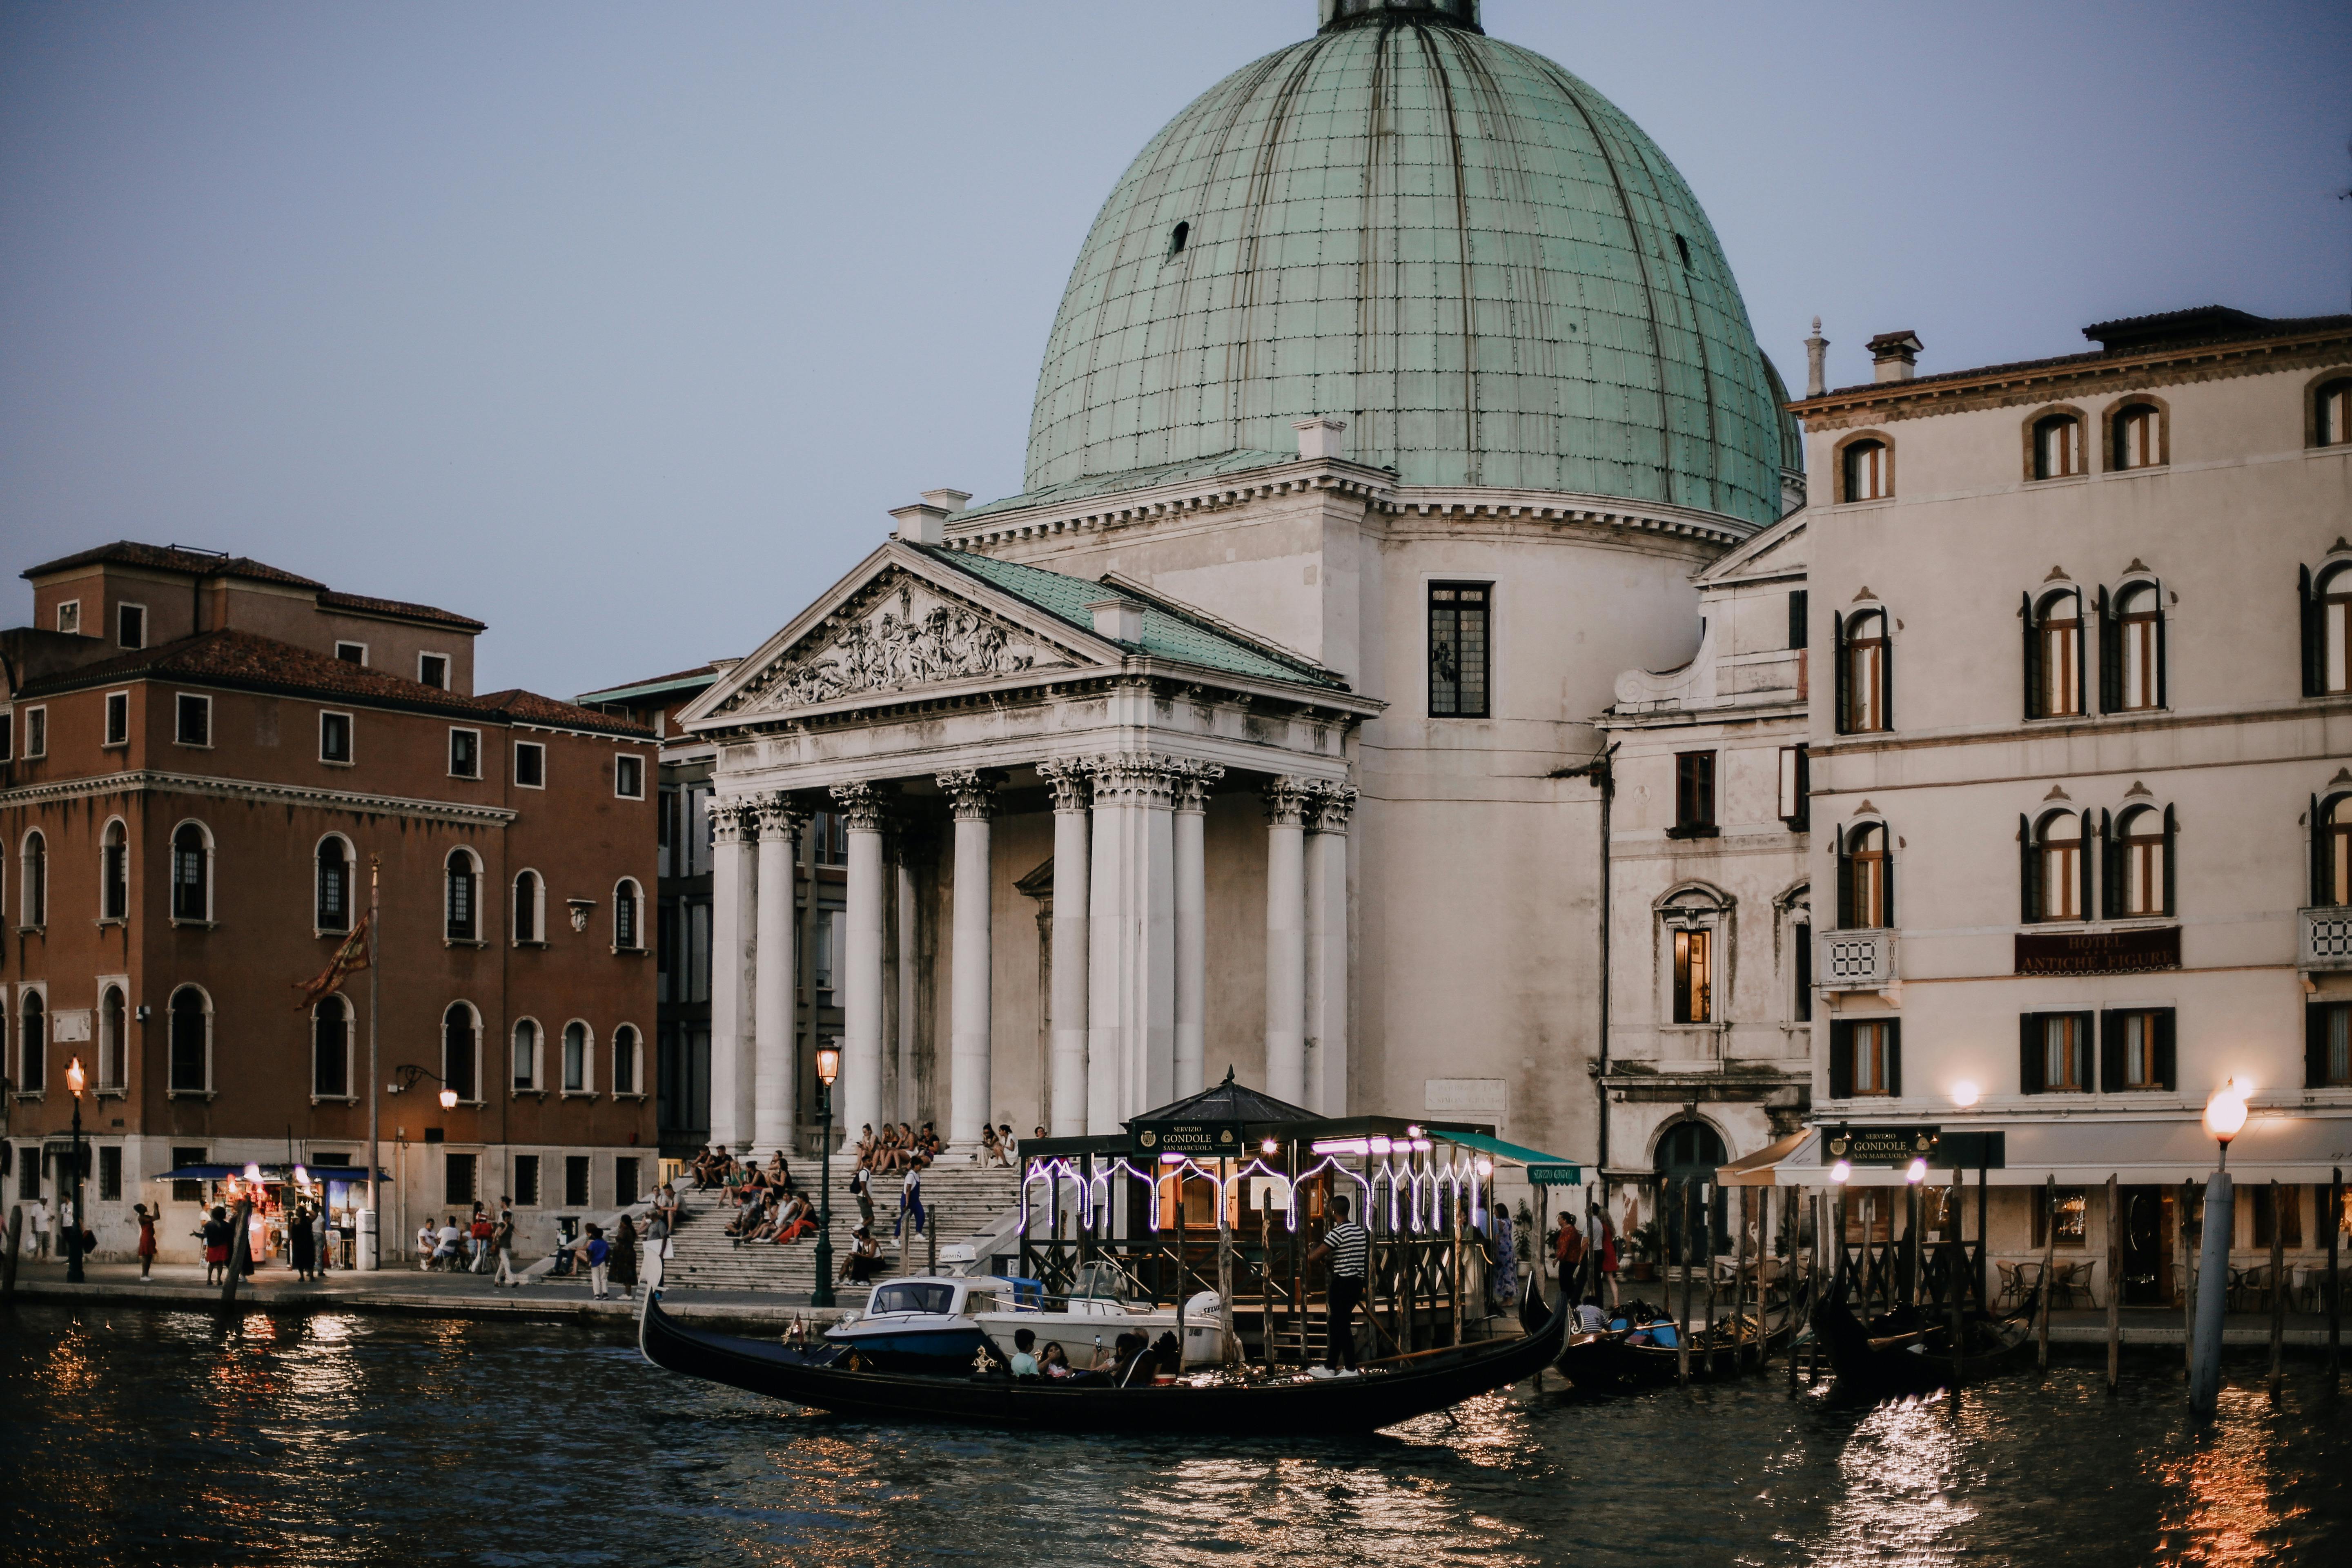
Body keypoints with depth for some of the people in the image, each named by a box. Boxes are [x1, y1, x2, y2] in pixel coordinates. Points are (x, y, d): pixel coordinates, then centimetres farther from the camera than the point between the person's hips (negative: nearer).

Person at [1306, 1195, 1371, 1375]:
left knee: (1341, 1326, -2)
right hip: (1357, 1282, 9)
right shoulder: (1360, 1231, 12)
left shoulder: (1338, 1232, -14)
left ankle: (1351, 1370, -1)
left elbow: (1314, 1257, -13)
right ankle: (1329, 1367, 19)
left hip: (1343, 1283, -9)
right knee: (1337, 1325, 14)